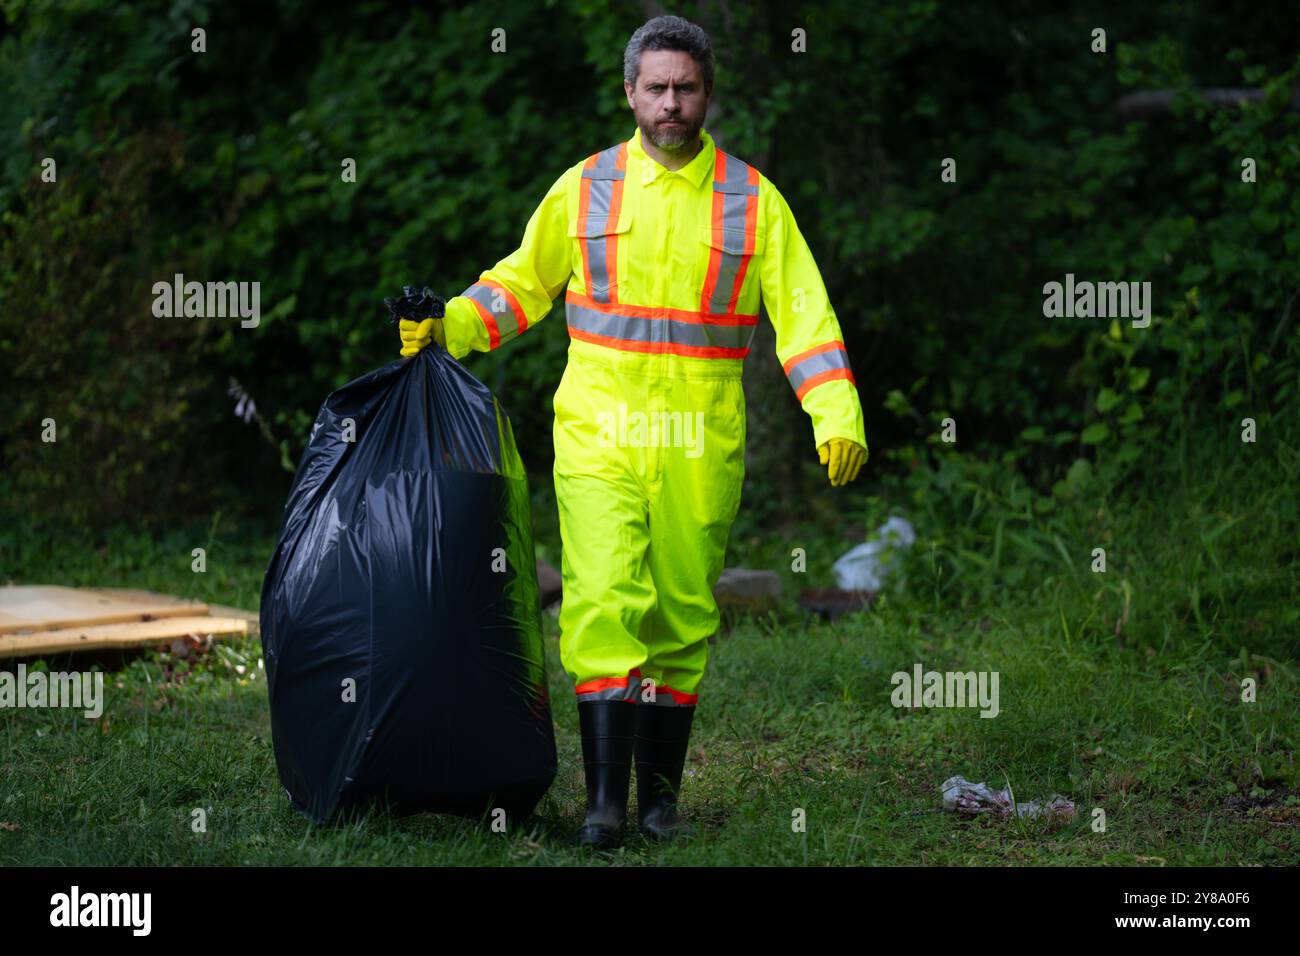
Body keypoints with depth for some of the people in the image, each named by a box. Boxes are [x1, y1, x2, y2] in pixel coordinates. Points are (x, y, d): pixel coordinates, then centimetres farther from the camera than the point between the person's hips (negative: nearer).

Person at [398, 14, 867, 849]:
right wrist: (449, 327, 2)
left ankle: (661, 793, 18)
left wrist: (838, 414, -12)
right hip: (598, 434, -1)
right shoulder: (586, 188, 6)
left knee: (683, 616, 7)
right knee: (603, 602, -14)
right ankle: (605, 797, -15)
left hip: (701, 449, 1)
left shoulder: (753, 199, 4)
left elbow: (803, 311, 0)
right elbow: (523, 281, 17)